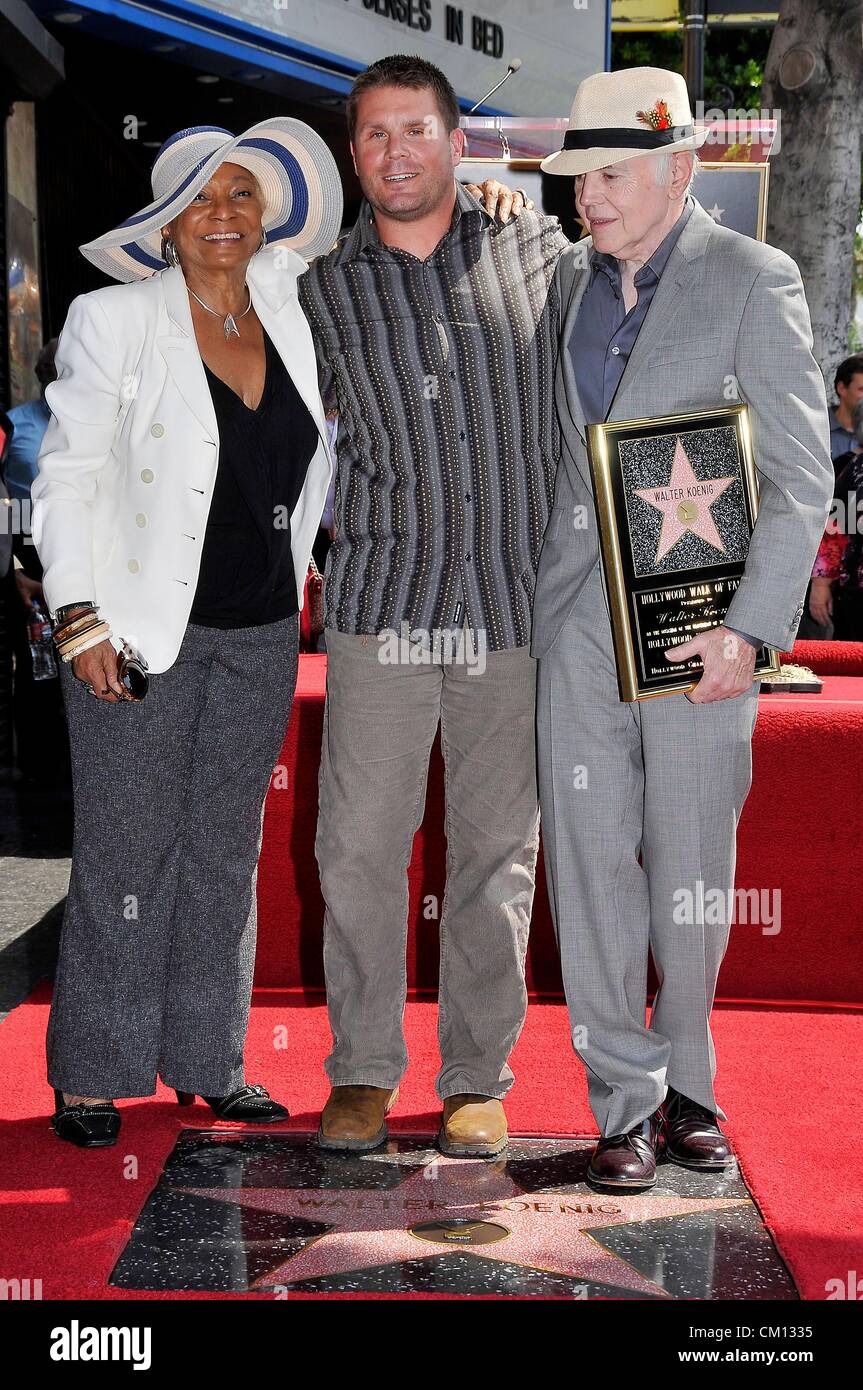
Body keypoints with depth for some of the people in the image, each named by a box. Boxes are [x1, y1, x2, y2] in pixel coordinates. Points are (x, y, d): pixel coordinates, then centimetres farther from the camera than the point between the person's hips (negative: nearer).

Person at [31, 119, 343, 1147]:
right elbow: (66, 476, -6)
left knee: (227, 850, 11)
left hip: (262, 631, 5)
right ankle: (91, 1074, 11)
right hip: (140, 629, -4)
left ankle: (208, 1062, 21)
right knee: (126, 848, -2)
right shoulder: (114, 321, -5)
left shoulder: (290, 316, 6)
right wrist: (79, 616, -14)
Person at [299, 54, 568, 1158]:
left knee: (497, 851, 6)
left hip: (516, 606, 1)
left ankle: (478, 1077, 19)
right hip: (381, 608, 0)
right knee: (359, 846, -1)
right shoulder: (324, 290, 6)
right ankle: (362, 1070, 16)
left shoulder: (538, 250, 7)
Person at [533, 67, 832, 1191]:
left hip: (699, 618, -4)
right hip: (578, 608, 4)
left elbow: (803, 474, -8)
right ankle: (629, 1098, 11)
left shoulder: (753, 281, -5)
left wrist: (752, 628, -14)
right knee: (589, 854, 0)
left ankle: (688, 1081, 25)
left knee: (691, 864, 5)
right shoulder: (567, 278, 10)